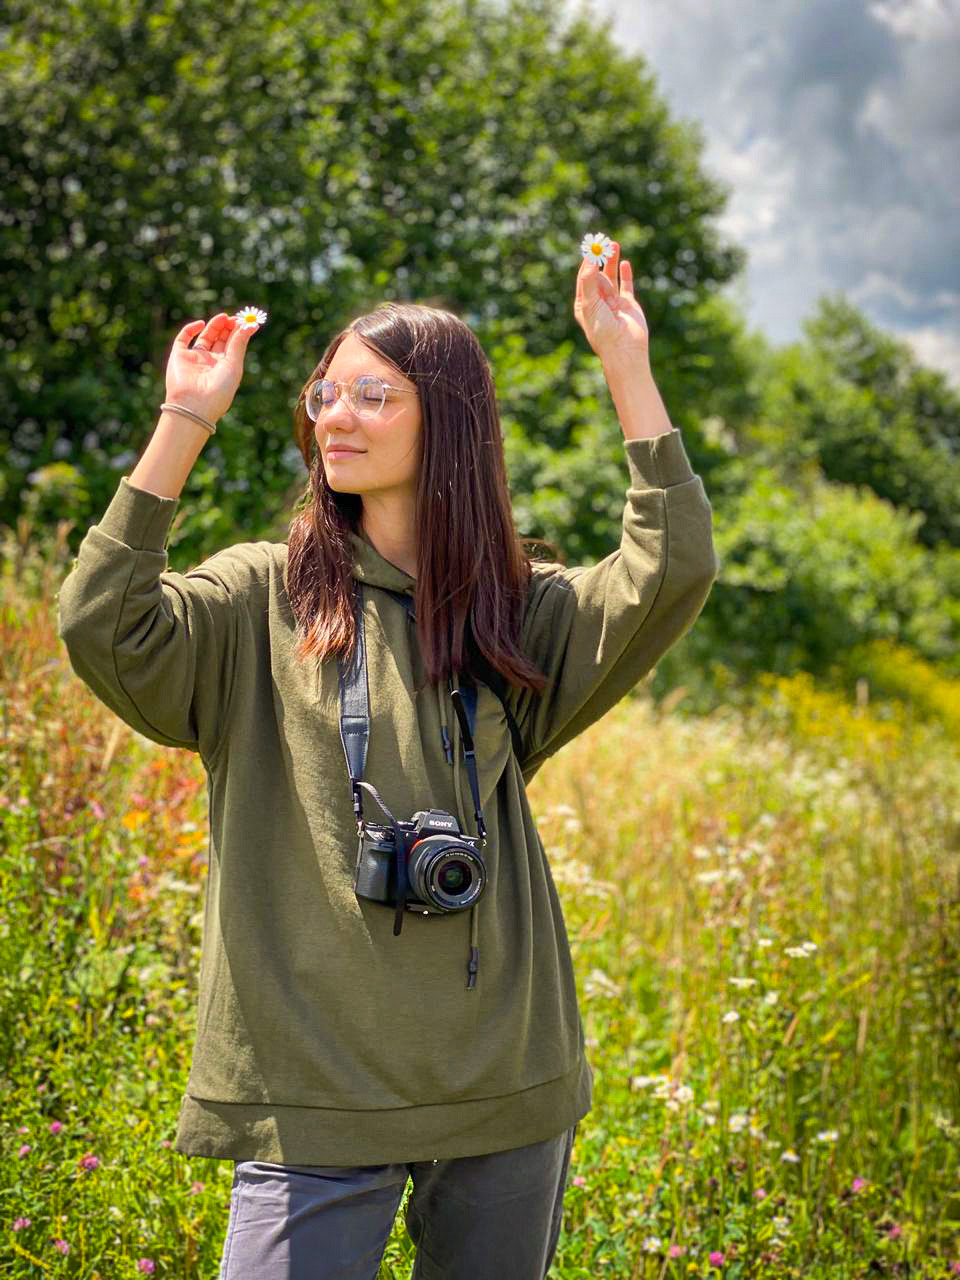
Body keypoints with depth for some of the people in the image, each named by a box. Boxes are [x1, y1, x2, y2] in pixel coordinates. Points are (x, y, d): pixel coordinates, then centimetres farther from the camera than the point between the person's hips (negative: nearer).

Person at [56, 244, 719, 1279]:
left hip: (504, 1078, 3)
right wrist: (184, 422, -15)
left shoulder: (521, 613, 8)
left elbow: (675, 570, -6)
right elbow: (103, 630, -14)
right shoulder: (262, 597, 2)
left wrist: (627, 370, -7)